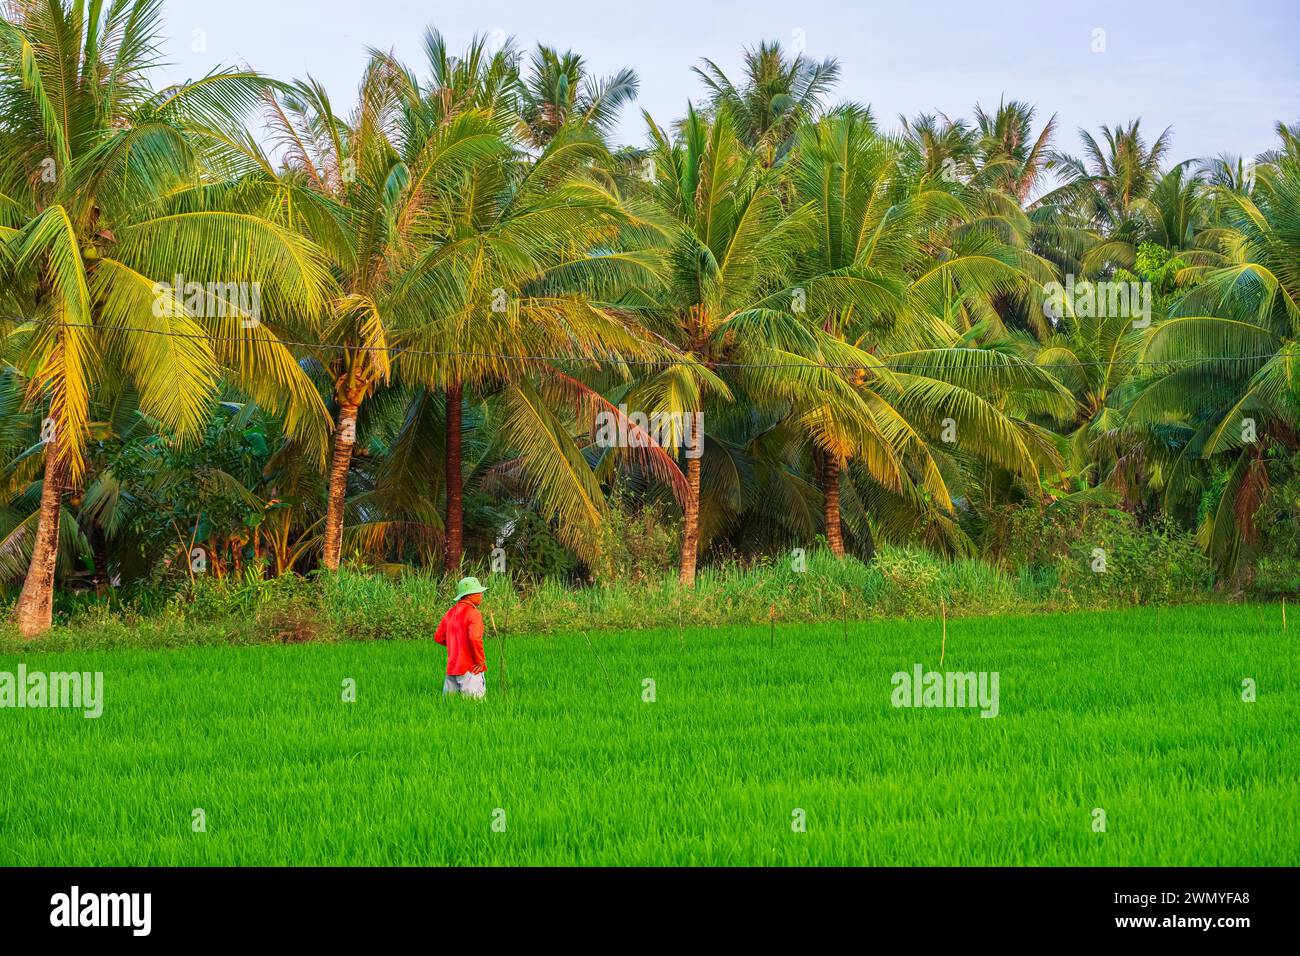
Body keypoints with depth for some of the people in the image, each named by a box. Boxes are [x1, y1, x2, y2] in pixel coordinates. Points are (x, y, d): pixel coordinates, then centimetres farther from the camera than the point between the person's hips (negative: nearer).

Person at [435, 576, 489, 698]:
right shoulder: (473, 614, -12)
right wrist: (481, 660, -15)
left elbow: (438, 637, 15)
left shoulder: (450, 613, 12)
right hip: (470, 668, -8)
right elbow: (475, 637, -26)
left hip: (451, 667, 8)